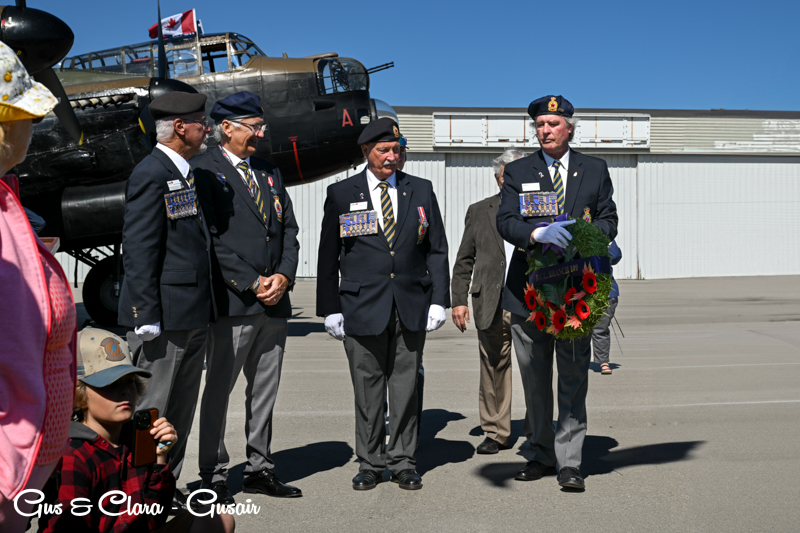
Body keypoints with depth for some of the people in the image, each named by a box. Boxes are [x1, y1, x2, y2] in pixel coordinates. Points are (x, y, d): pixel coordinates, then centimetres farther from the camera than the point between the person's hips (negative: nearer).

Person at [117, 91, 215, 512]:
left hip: (193, 316, 10)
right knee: (150, 410, 1)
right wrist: (147, 316, -19)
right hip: (165, 317, -9)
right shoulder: (151, 174, -12)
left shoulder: (187, 175, 17)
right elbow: (139, 250, -16)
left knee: (181, 410, 15)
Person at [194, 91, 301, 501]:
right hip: (233, 302, -6)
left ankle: (260, 469, 25)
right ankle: (214, 475, 14)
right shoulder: (205, 171, -3)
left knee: (265, 390, 13)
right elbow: (211, 238, -11)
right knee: (219, 389, 2)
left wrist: (284, 276, -3)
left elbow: (289, 229, 14)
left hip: (275, 301, 7)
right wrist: (252, 283, -13)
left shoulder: (269, 172, 18)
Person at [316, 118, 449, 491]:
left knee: (406, 385, 6)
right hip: (363, 306, -1)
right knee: (367, 387, 4)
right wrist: (330, 309, 0)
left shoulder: (421, 191, 9)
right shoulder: (341, 194, 5)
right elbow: (328, 257, 5)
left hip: (412, 305, 1)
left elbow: (437, 250, 10)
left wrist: (439, 300, 1)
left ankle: (403, 462, 19)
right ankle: (370, 463, 19)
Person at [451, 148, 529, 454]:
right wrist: (459, 300, 3)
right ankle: (495, 432, 17)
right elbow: (463, 261, 11)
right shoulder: (479, 211, 12)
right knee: (493, 368, 4)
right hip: (491, 303, 1)